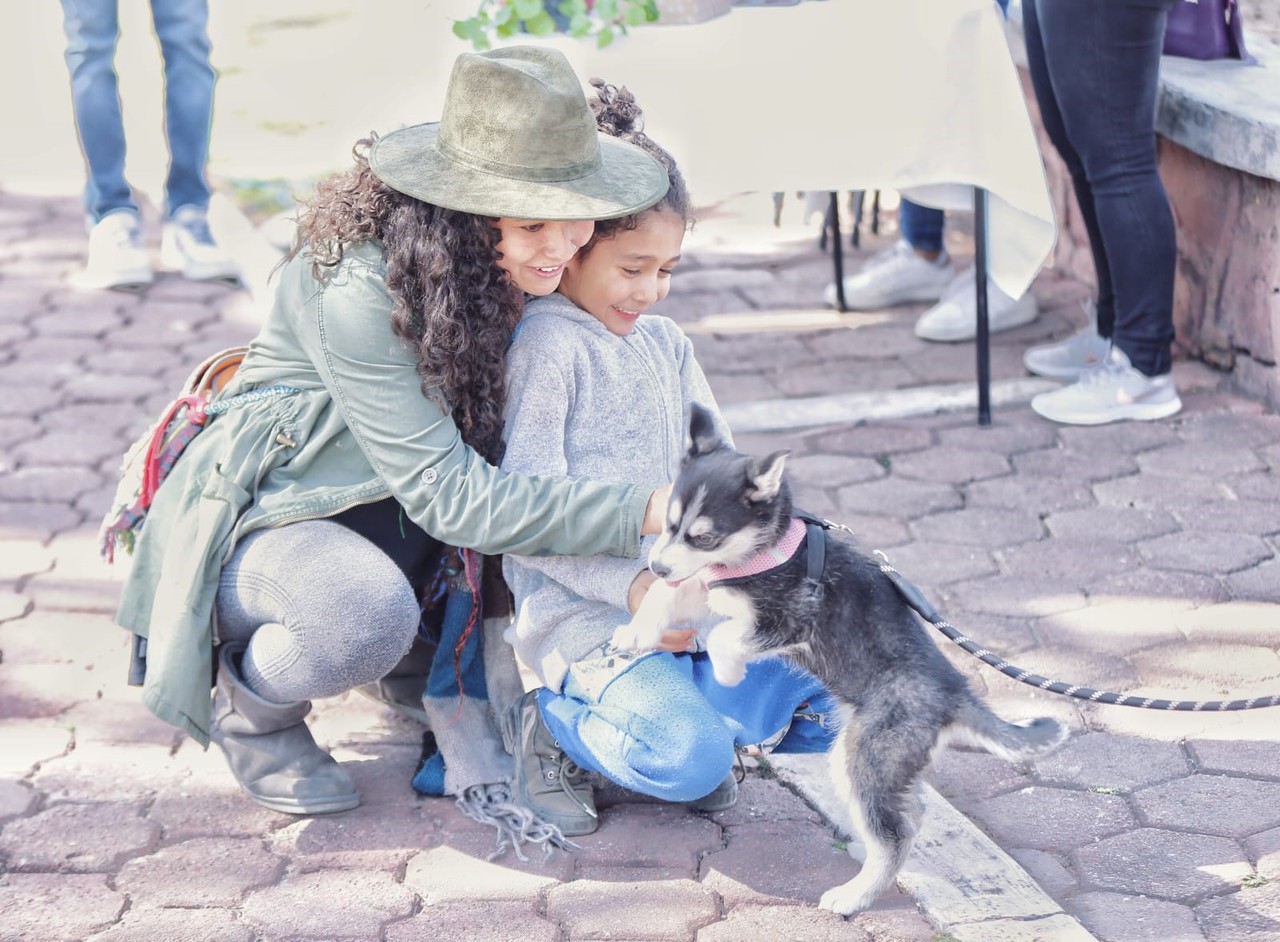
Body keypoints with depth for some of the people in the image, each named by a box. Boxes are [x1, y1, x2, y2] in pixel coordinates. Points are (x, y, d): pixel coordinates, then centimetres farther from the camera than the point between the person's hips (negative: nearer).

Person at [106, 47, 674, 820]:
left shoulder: (525, 271, -10)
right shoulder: (359, 288, -31)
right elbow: (450, 495, -33)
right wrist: (646, 512, -37)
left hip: (401, 521, 7)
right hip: (271, 519, -7)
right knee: (369, 612, -38)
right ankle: (250, 709, -4)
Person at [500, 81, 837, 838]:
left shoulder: (665, 342, 15)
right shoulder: (548, 345, -9)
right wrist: (631, 585, -24)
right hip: (584, 618, -7)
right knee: (689, 762, -26)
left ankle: (667, 712, 10)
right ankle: (556, 723, 2)